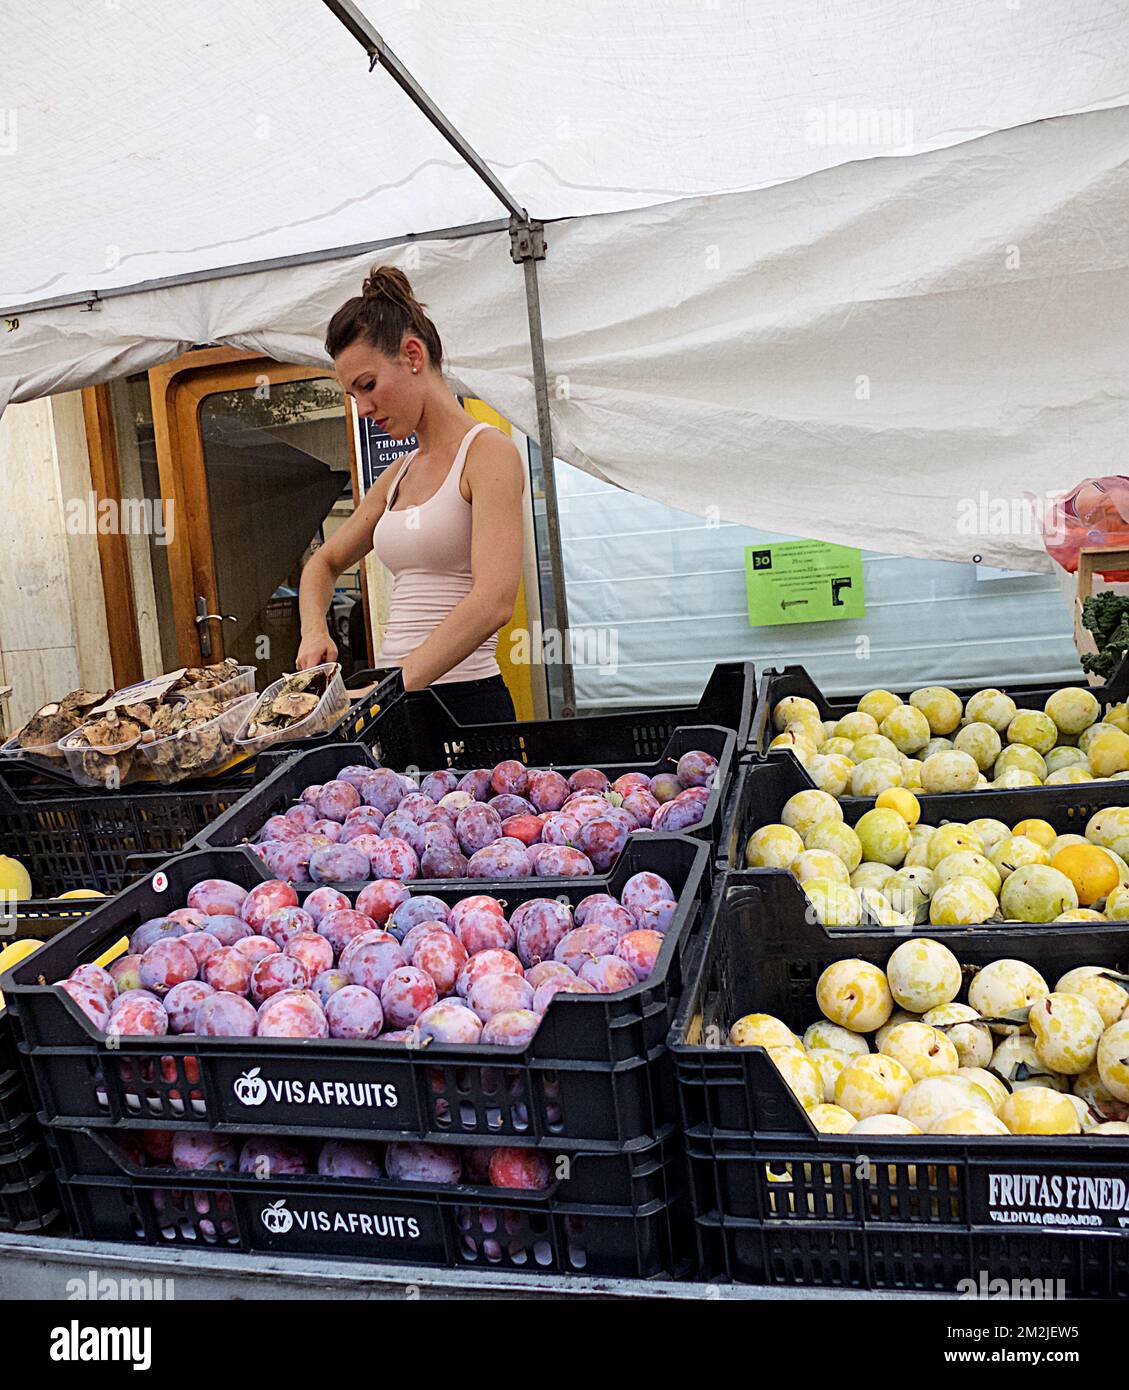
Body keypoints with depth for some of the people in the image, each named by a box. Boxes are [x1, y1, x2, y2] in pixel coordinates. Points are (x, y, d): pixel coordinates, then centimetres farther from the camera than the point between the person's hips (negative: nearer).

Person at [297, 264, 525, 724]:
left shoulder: (488, 451, -8)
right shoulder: (400, 476, 15)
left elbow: (493, 601, -22)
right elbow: (324, 562, 27)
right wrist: (314, 631, 6)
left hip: (464, 701, -7)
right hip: (396, 703, 7)